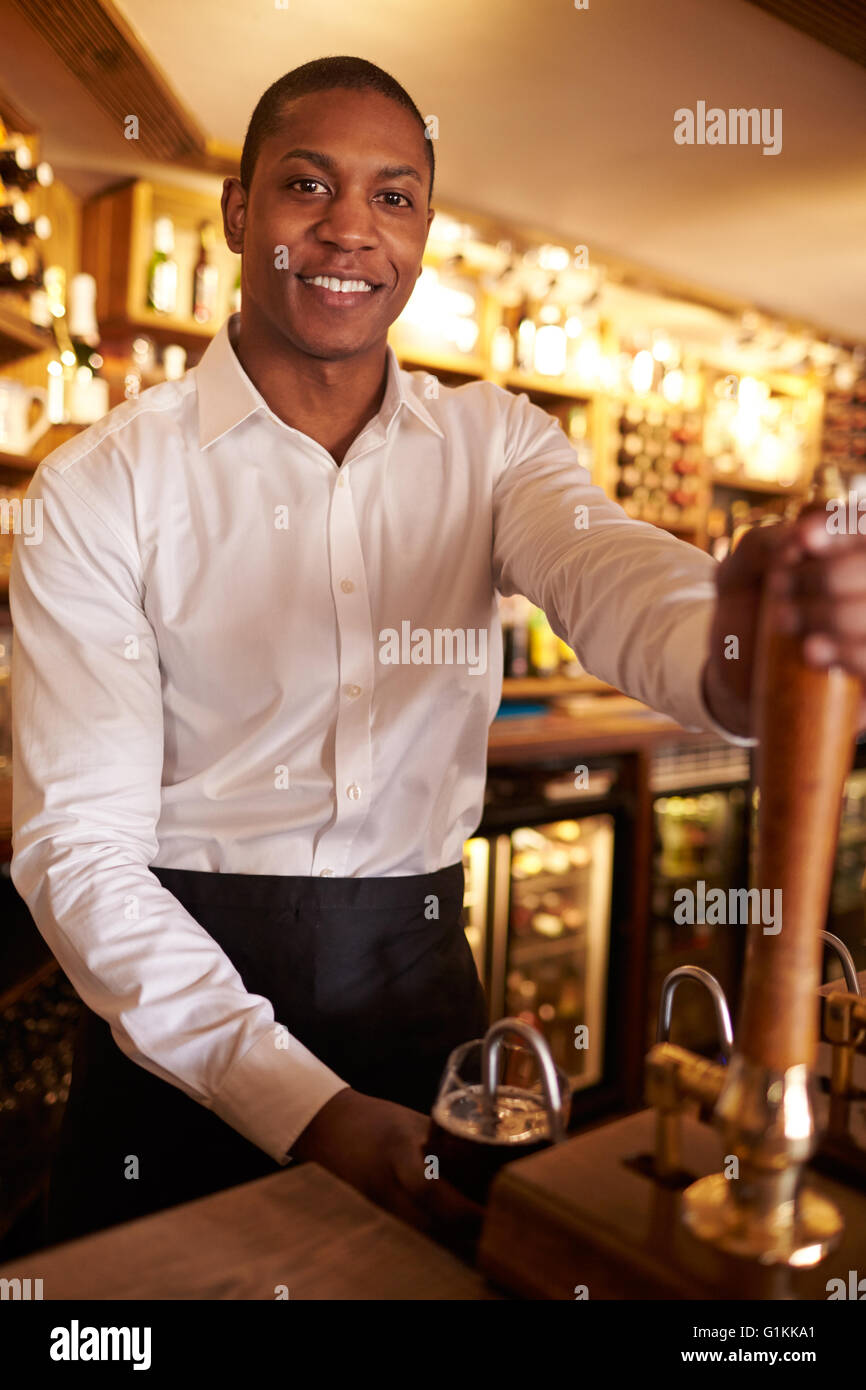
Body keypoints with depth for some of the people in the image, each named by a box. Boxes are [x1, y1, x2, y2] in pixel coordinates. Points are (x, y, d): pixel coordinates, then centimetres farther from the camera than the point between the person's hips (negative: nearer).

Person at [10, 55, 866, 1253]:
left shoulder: (494, 443, -1)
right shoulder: (103, 486, -10)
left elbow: (609, 575, -21)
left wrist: (732, 650, -46)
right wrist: (307, 1108, -23)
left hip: (420, 980, 3)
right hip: (184, 996, -2)